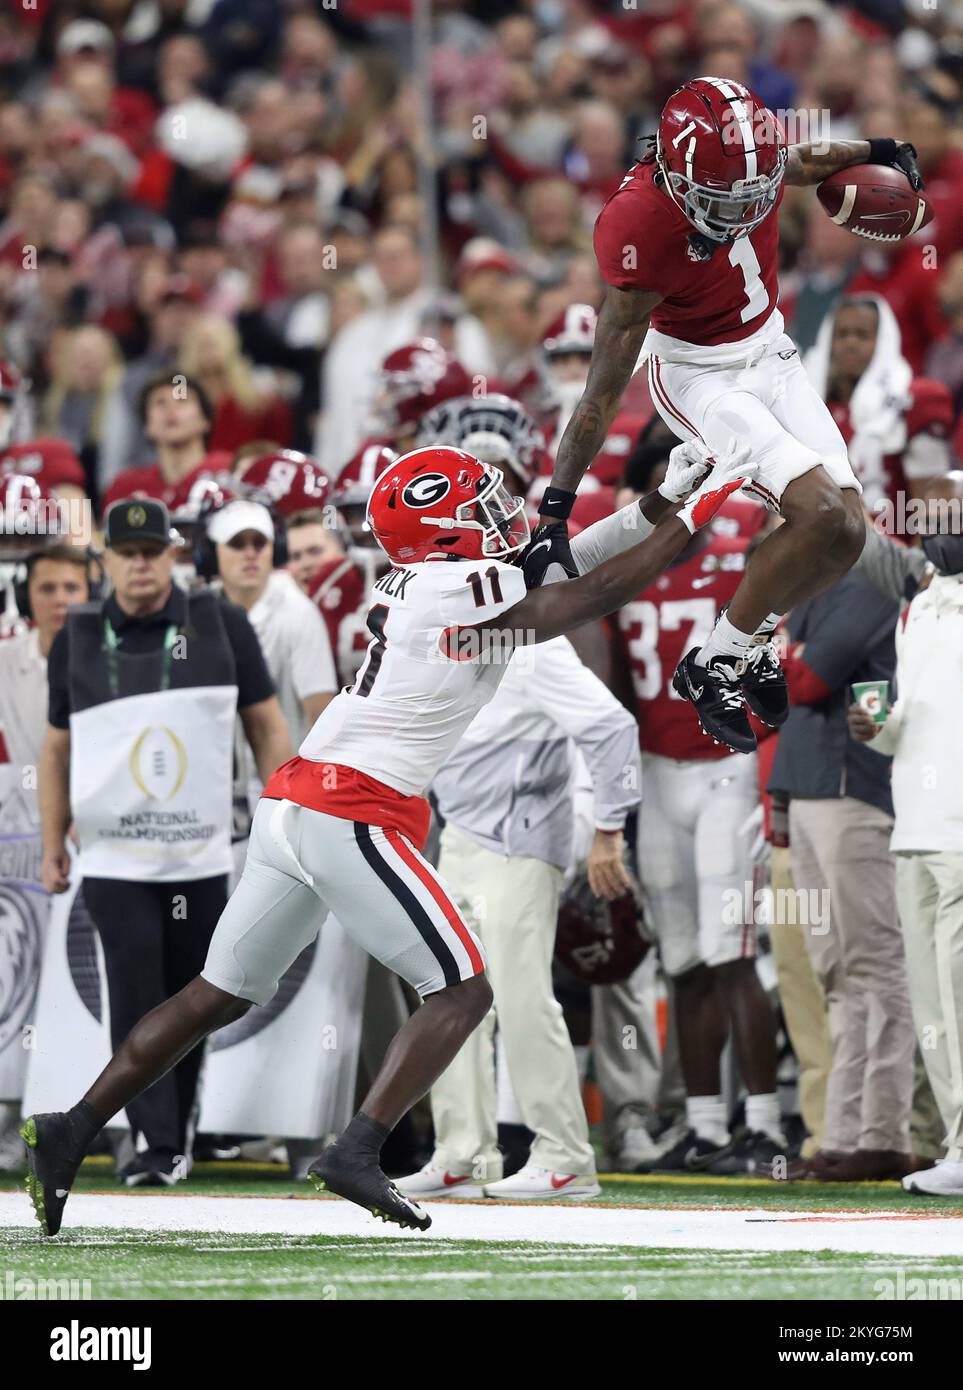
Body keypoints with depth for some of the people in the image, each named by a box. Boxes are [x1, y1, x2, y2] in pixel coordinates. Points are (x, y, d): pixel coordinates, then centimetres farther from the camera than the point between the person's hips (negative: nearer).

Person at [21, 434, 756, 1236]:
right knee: (462, 992, -3)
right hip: (353, 816, -9)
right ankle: (357, 1154, -16)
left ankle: (69, 1136, 11)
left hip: (291, 805, 9)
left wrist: (656, 509, 18)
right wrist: (693, 518, 1)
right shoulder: (468, 591, -11)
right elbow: (596, 597, -6)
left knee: (217, 997, 14)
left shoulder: (416, 582, 14)